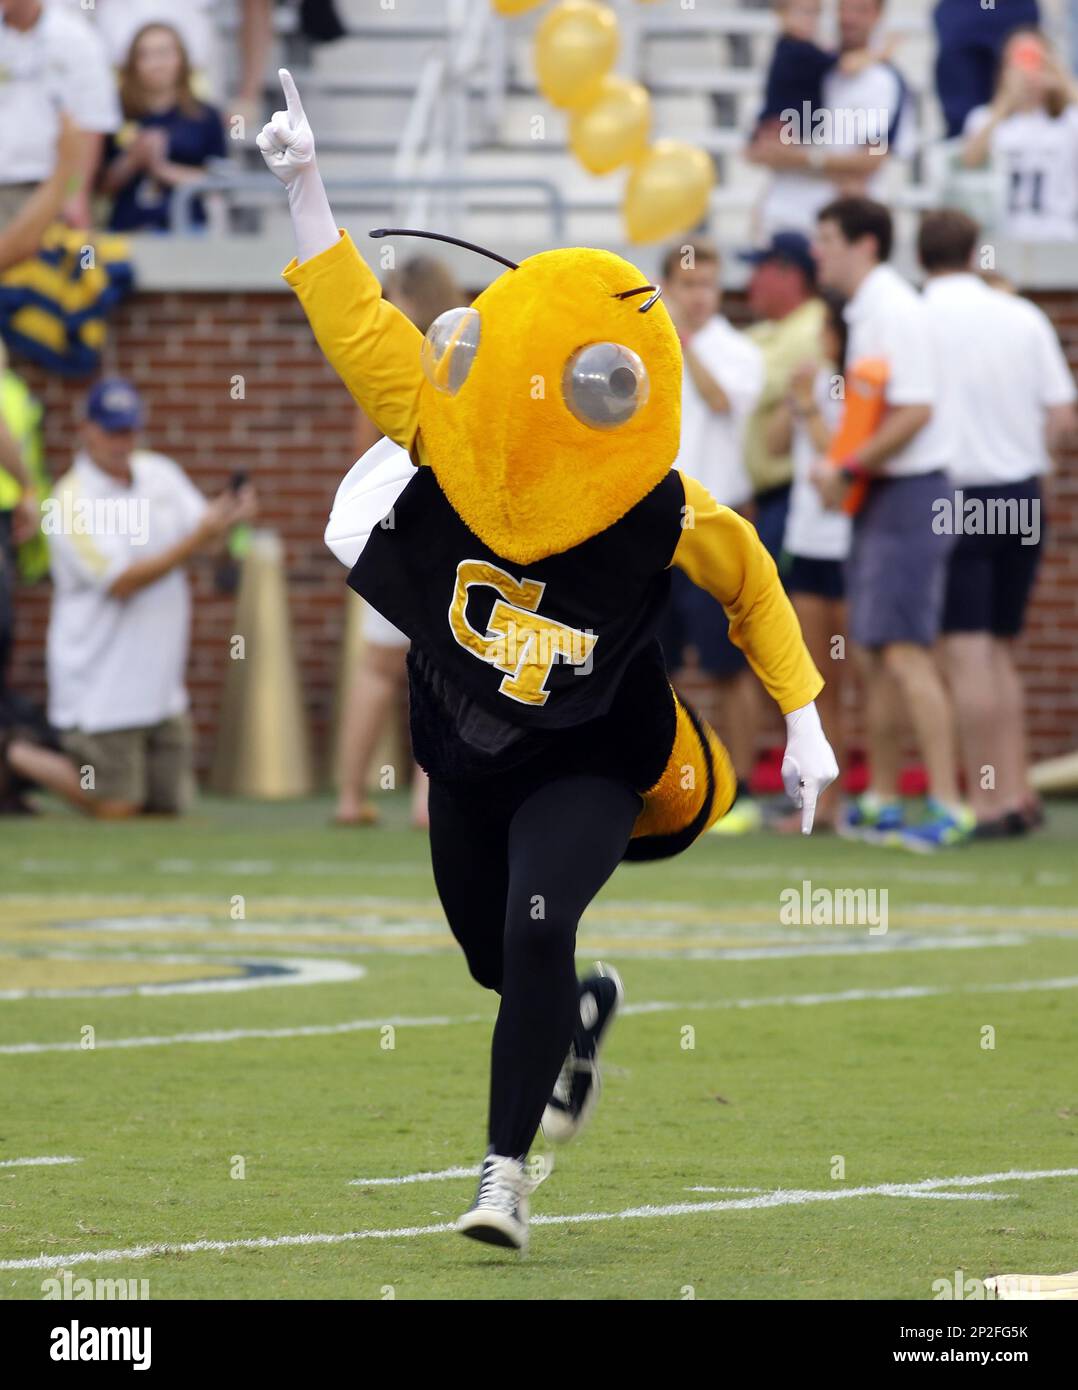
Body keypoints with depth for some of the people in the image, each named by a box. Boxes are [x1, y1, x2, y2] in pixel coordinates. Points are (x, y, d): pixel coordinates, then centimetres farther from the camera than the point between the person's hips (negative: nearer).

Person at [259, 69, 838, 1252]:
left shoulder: (660, 517, -21)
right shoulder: (449, 449, -17)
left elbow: (751, 582, -2)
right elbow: (359, 324, -18)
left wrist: (802, 722, 0)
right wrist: (304, 187, -27)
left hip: (589, 766, -4)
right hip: (467, 754, 4)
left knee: (536, 931, -25)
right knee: (496, 958, 19)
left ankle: (507, 1172, -18)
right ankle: (588, 1010, 56)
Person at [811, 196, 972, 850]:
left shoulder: (894, 310, -16)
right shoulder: (865, 311, 15)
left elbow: (915, 412, -23)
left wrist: (847, 470, -19)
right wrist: (838, 468, 9)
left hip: (909, 495, -10)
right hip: (879, 499, 10)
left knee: (906, 650, -13)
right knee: (875, 652, 14)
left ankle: (948, 806, -14)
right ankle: (882, 801, 22)